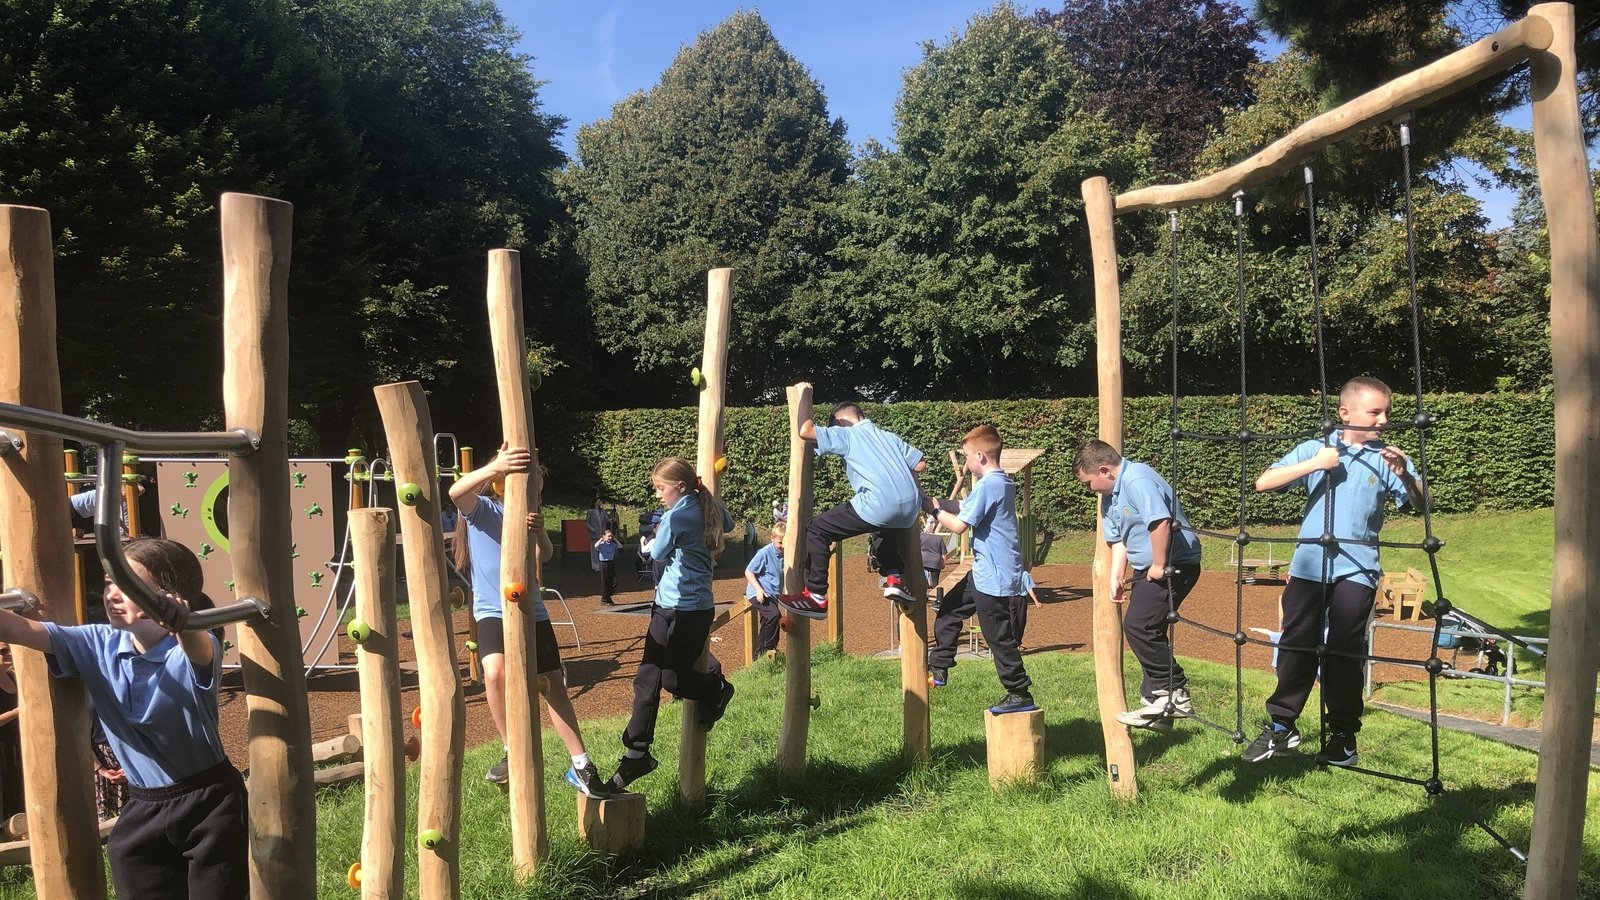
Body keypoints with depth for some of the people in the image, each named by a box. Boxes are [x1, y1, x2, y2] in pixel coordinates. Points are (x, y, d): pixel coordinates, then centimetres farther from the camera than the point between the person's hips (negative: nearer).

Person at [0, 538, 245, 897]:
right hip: (143, 810, 5)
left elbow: (197, 648, -43)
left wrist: (181, 623, -65)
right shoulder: (97, 644, -2)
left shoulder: (196, 649, -19)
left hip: (210, 803, -5)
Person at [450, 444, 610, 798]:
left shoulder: (528, 510, 9)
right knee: (495, 672, -29)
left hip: (532, 611, 4)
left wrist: (539, 531, -33)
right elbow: (455, 491, -27)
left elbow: (545, 555, -9)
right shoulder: (480, 509, -1)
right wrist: (495, 466, -45)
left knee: (555, 687, 5)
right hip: (493, 611, -4)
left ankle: (581, 766, 15)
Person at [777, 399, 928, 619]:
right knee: (885, 525, 42)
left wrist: (807, 417, 23)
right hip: (909, 509, 7)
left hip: (879, 506, -7)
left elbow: (805, 431, 0)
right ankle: (894, 578, 26)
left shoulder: (846, 434, 12)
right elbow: (920, 464, 24)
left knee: (817, 530, 4)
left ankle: (816, 597, 1)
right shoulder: (889, 436, 28)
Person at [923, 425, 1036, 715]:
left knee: (999, 636, -1)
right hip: (986, 571, 11)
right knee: (949, 609, 20)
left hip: (994, 576, -11)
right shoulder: (1004, 482, 10)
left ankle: (1020, 694, 8)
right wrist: (938, 503, 3)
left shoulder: (988, 486, -20)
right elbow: (966, 506, 12)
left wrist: (935, 510, -5)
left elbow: (959, 525, -20)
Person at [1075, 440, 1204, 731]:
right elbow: (1119, 539, 18)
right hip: (1148, 568, 11)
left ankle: (1173, 693, -4)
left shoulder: (1137, 480, -20)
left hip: (1173, 565, -11)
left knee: (1138, 625, -16)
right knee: (1147, 631, 12)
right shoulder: (1110, 495, 13)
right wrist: (1115, 577, 8)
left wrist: (1160, 565, -24)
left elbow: (1161, 522, -32)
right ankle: (1158, 700, 21)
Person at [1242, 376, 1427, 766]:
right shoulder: (1315, 449, 2)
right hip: (1309, 565, 1)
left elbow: (1421, 503, -8)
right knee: (1296, 646, 7)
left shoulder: (1387, 457, 2)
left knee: (1344, 653, 5)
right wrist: (1314, 465, -15)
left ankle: (1343, 737, 18)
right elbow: (1263, 483, -7)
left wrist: (1405, 474, -27)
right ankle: (1281, 726, 19)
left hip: (1356, 569, -1)